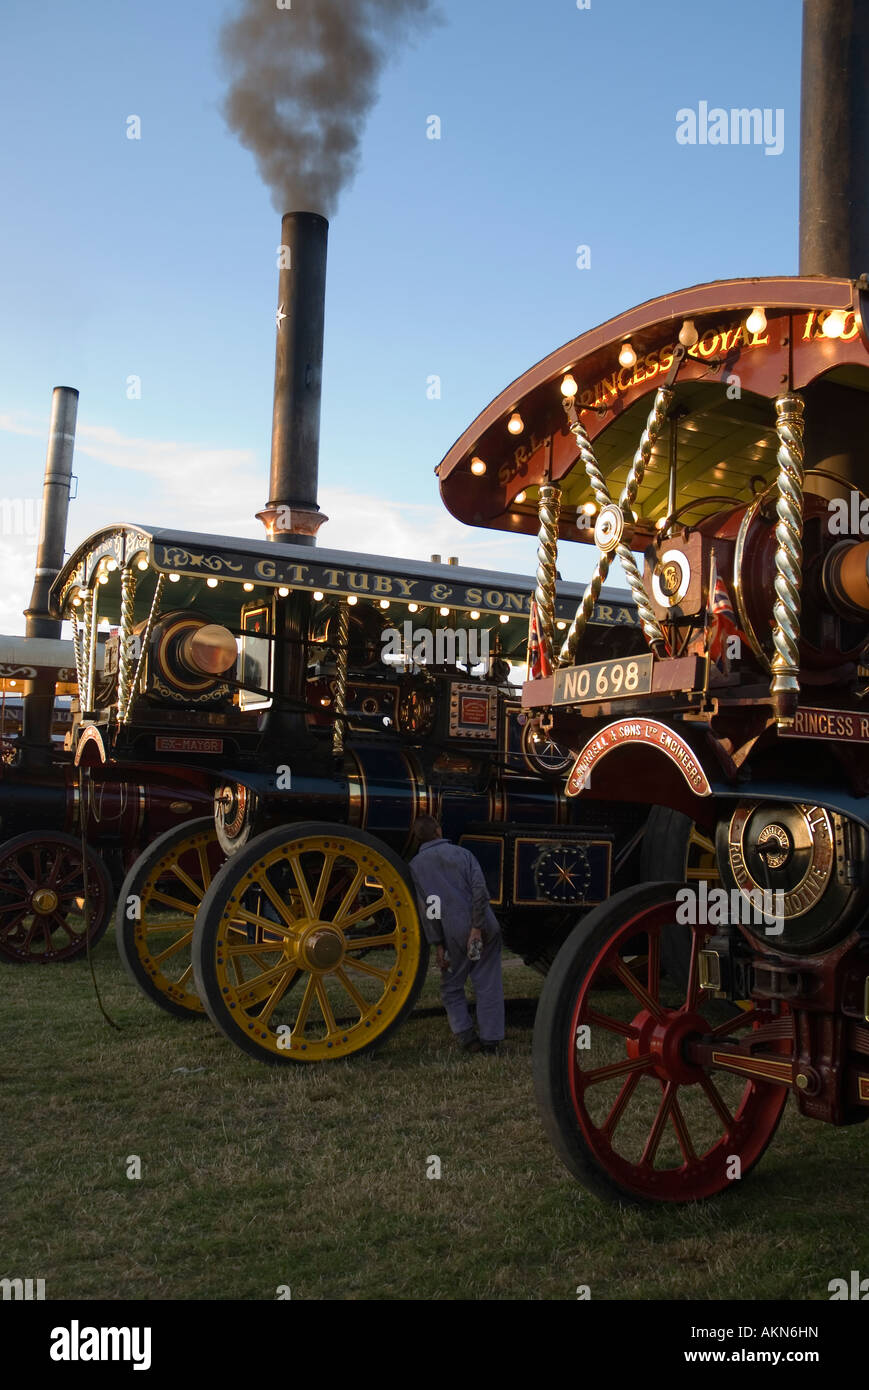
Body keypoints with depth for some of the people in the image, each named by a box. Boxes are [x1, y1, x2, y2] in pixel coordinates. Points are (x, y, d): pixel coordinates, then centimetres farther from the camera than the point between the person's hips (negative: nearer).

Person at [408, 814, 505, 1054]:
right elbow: (480, 890, -8)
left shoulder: (415, 866, 5)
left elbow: (426, 909, -1)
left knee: (451, 987, 15)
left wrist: (438, 944, 0)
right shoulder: (462, 853, 5)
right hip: (485, 928, 1)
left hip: (455, 933, 0)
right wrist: (477, 928, -10)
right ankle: (490, 1040, 9)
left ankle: (465, 1035, 1)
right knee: (488, 985, 9)